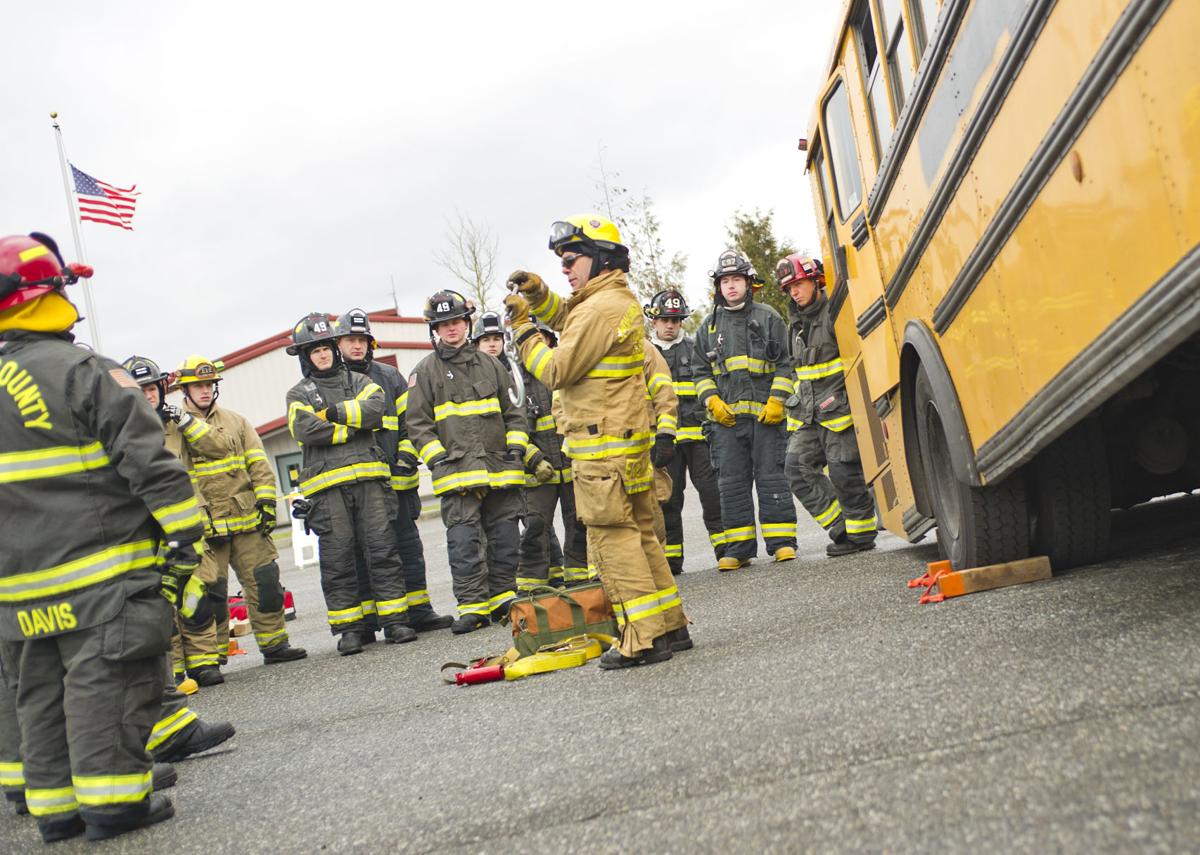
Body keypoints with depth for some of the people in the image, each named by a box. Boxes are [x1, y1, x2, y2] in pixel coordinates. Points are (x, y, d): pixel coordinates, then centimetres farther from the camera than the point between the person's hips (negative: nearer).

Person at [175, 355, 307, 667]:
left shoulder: (236, 421, 14)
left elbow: (259, 465, 11)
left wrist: (266, 501, 0)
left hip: (248, 521, 3)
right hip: (205, 527, -3)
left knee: (265, 581, 4)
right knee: (211, 592, 0)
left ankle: (274, 644, 15)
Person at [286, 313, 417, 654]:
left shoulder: (357, 381, 18)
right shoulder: (299, 394, 12)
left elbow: (377, 407, -4)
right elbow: (306, 430, -8)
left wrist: (337, 412, -8)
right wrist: (354, 429, -6)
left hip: (369, 477, 1)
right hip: (327, 487, -1)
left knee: (383, 549, -1)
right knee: (338, 558, -1)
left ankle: (395, 619, 4)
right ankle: (348, 628, 6)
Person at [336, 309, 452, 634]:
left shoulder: (390, 376, 12)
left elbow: (408, 421, 12)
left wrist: (406, 459, 0)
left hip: (393, 479, 3)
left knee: (408, 546, 6)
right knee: (361, 554, 2)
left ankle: (418, 610, 13)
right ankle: (366, 620, 8)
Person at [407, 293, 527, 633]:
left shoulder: (490, 364, 17)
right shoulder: (425, 372, 7)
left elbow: (513, 411, 19)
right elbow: (418, 424, 3)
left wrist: (516, 446, 6)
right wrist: (437, 458, -8)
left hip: (500, 468, 4)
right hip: (456, 470, -3)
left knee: (505, 537, 6)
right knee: (464, 540, -9)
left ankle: (503, 599, 16)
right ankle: (472, 606, -6)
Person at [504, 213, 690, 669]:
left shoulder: (601, 308, -16)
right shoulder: (621, 300, 16)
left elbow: (557, 371, -15)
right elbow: (566, 319, 31)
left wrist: (524, 330, -4)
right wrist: (538, 294, 14)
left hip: (602, 444, -10)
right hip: (629, 440, 10)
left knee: (612, 537, -7)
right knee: (640, 534, 14)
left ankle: (643, 639, -7)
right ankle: (670, 626, 18)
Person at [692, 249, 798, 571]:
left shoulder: (768, 317, 7)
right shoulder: (709, 326, 14)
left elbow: (784, 364, 5)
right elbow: (701, 371, 16)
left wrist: (776, 400, -8)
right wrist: (712, 401, 0)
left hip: (765, 414, -3)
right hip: (726, 416, 3)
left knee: (771, 477, -2)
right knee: (731, 482, 2)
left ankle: (782, 542, 3)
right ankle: (739, 548, 7)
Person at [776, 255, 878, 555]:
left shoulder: (836, 313, -9)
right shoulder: (797, 323, 16)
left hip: (839, 407, -8)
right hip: (810, 414, 8)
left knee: (844, 473, -6)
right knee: (797, 467, 0)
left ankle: (861, 534, 10)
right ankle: (841, 525, 10)